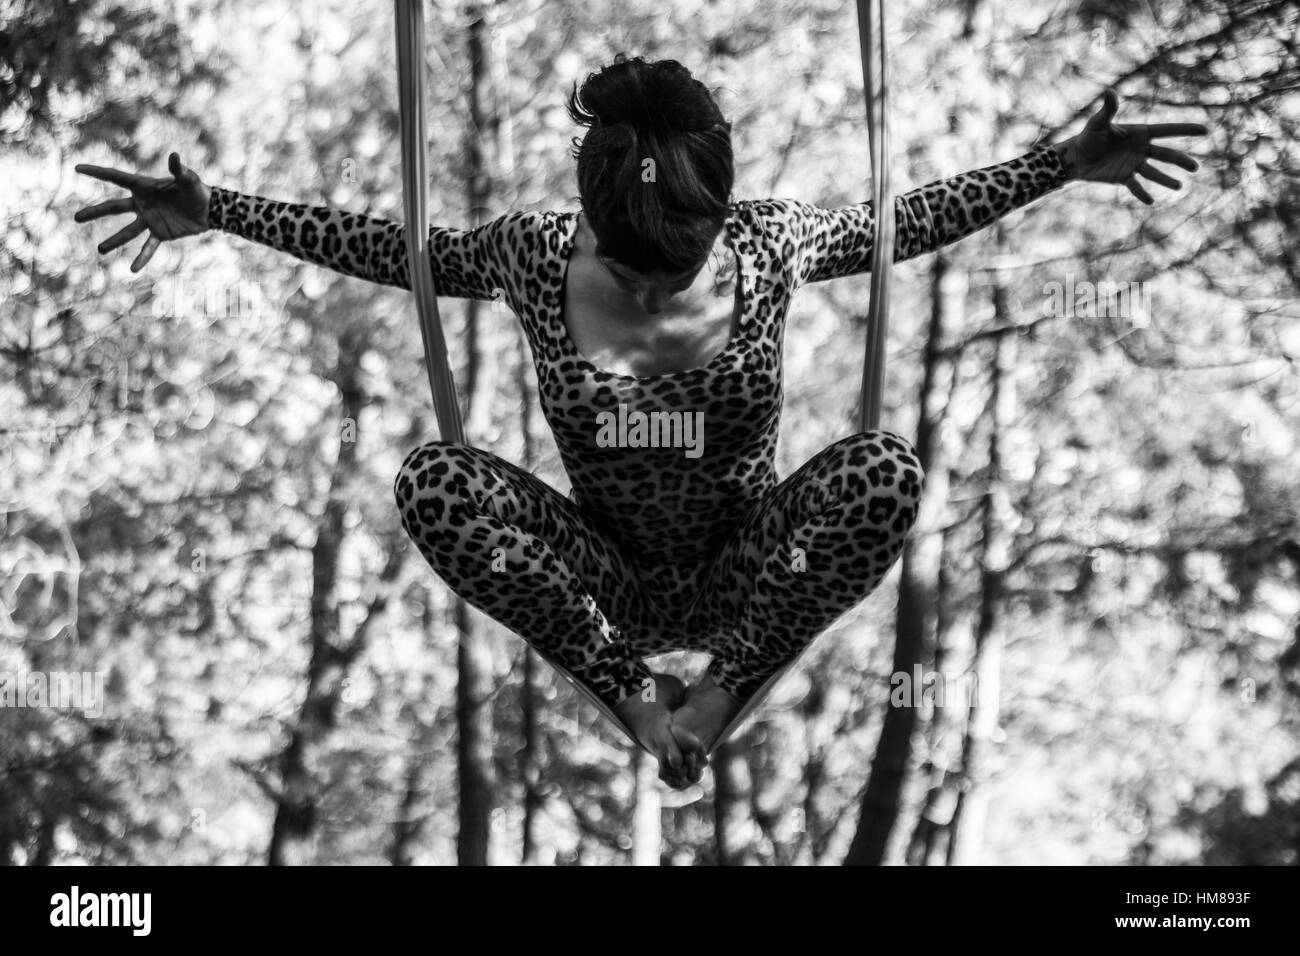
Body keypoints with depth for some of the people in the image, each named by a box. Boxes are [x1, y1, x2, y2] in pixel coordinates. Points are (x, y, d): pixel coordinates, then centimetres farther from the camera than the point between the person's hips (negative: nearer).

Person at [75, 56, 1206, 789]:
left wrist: (1068, 162, -6)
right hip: (607, 581, 1)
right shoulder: (537, 254, -13)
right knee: (434, 479, -28)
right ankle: (634, 688, -19)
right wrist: (213, 211, -5)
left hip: (742, 575, 0)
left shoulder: (770, 241, -13)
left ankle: (720, 688, -15)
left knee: (889, 469, -31)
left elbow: (912, 216, 0)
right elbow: (393, 246, -1)